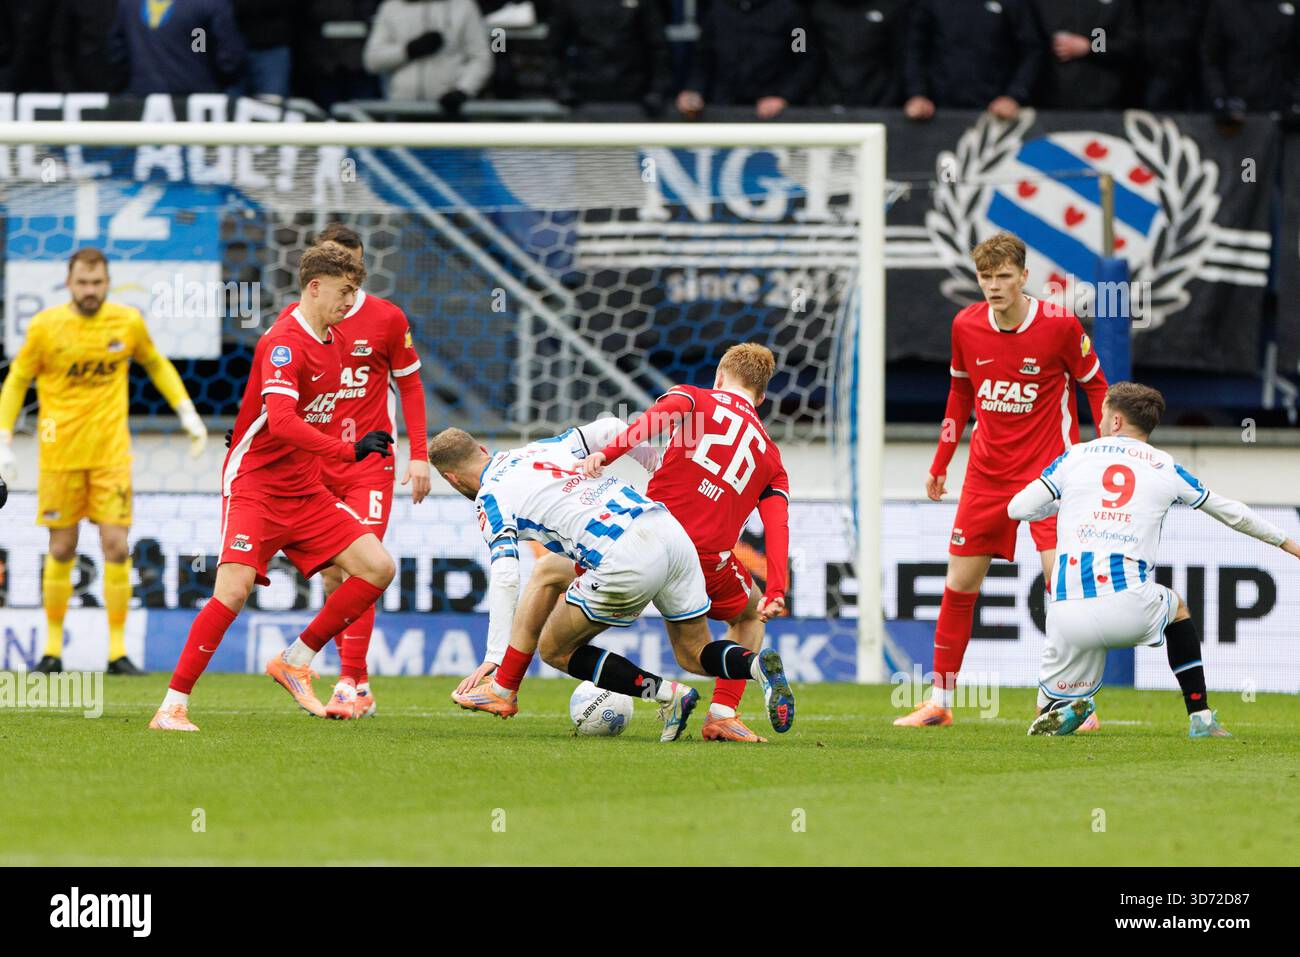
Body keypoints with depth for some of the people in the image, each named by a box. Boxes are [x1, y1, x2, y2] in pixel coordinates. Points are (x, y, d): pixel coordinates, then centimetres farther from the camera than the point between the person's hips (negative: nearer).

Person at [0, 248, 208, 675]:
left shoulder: (128, 322, -1)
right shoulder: (45, 326, -6)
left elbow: (156, 364, 18)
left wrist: (187, 412, 10)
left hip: (111, 452, 1)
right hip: (59, 453, -1)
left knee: (117, 547, -7)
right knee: (62, 551, 4)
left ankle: (118, 651, -1)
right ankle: (52, 648, 18)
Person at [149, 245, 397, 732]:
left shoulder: (328, 341, 10)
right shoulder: (284, 342, -18)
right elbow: (281, 421, -32)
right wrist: (349, 450, -37)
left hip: (306, 492, 8)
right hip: (255, 486, -8)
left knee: (378, 567, -4)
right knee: (233, 589, -21)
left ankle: (295, 661, 7)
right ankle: (173, 705, -12)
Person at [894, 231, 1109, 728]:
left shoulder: (1060, 324, -12)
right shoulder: (966, 325, -1)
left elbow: (1095, 385, 0)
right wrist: (940, 463, 17)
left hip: (1049, 468, -4)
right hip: (986, 472, 4)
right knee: (959, 583, 4)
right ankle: (940, 701, 15)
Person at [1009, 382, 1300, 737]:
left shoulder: (1075, 456, 13)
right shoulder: (1166, 468, 15)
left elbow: (1018, 509, 13)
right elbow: (1230, 512, 26)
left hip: (1068, 613, 0)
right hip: (1130, 607, 0)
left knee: (1046, 717, 17)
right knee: (1176, 606, 37)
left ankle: (1063, 711, -21)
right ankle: (1200, 717, 28)